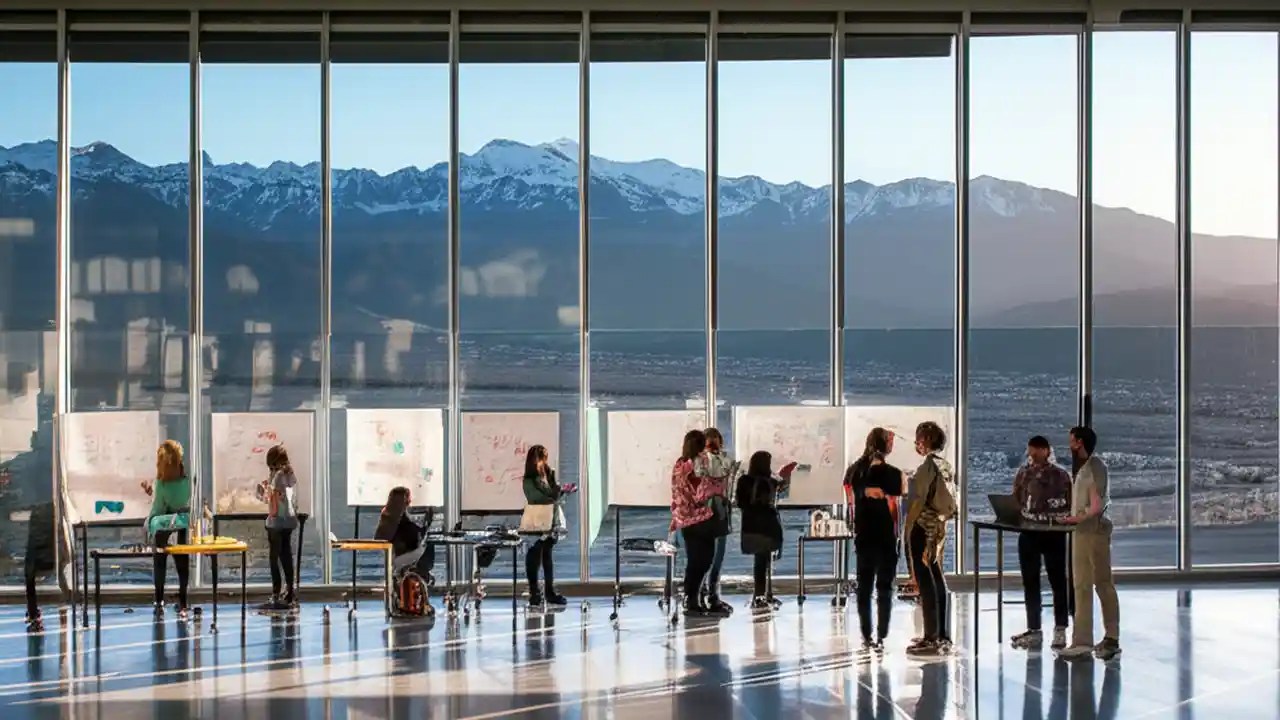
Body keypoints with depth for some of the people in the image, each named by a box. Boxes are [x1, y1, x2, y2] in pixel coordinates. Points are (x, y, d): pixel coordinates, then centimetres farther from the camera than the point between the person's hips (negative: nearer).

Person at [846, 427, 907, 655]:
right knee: (885, 588, 3)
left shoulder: (854, 470, 3)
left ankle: (866, 638, 10)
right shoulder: (891, 473, -12)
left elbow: (852, 501, 8)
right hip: (886, 538, -4)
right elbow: (894, 508, -9)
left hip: (863, 536, 4)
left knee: (864, 587, 9)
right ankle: (881, 638, 2)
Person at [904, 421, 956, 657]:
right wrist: (939, 527, 17)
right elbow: (951, 502, 13)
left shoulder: (928, 465, -15)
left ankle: (932, 640, -3)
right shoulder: (946, 465, 9)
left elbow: (919, 502, -16)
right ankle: (943, 638, 17)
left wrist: (907, 530, -10)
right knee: (938, 581, 12)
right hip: (940, 528, 8)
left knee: (926, 582, -4)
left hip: (923, 528, -8)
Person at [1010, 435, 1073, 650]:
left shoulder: (1061, 475, -2)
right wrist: (1022, 516, -7)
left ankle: (1060, 631, 6)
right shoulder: (1024, 474, 9)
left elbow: (1068, 506, -4)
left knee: (1058, 582, 2)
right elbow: (1015, 502, 11)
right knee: (1030, 583, 8)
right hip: (1029, 533, 4)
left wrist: (1048, 517, -16)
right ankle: (1034, 630, 15)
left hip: (1053, 534, -4)